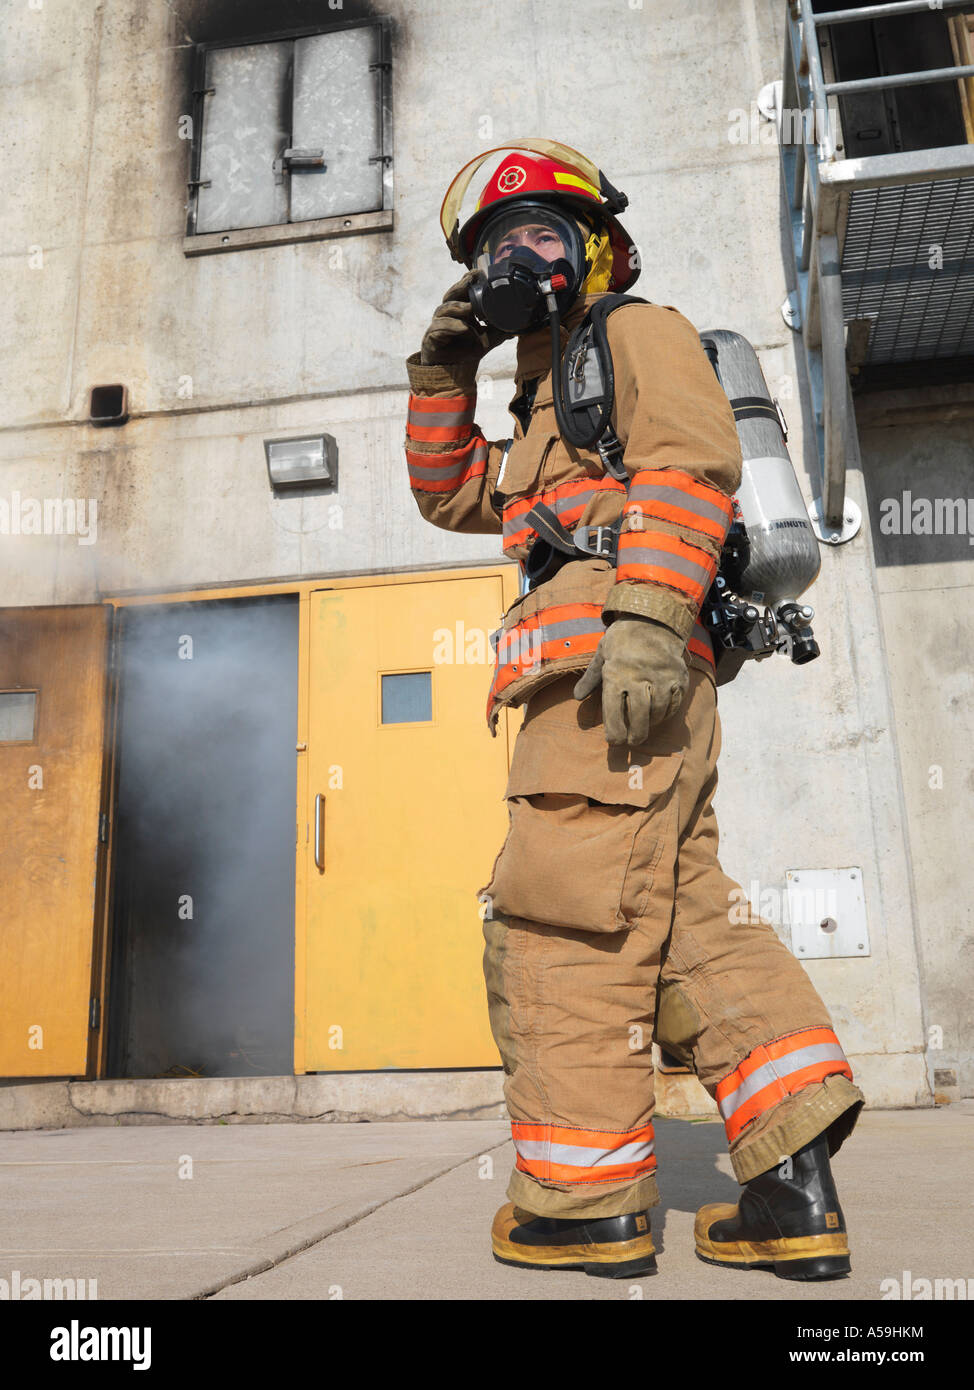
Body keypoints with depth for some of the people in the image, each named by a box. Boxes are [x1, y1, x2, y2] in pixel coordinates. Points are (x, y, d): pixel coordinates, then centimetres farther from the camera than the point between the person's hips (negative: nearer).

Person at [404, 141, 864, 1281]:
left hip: (622, 661, -9)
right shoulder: (549, 399, 35)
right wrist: (442, 375, 25)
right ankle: (795, 1185, 3)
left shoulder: (639, 330, 9)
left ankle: (585, 1196, -2)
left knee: (561, 909, -10)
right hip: (601, 676, 9)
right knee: (680, 908, 3)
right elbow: (452, 496, 37)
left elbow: (692, 460, -10)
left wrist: (646, 612, -24)